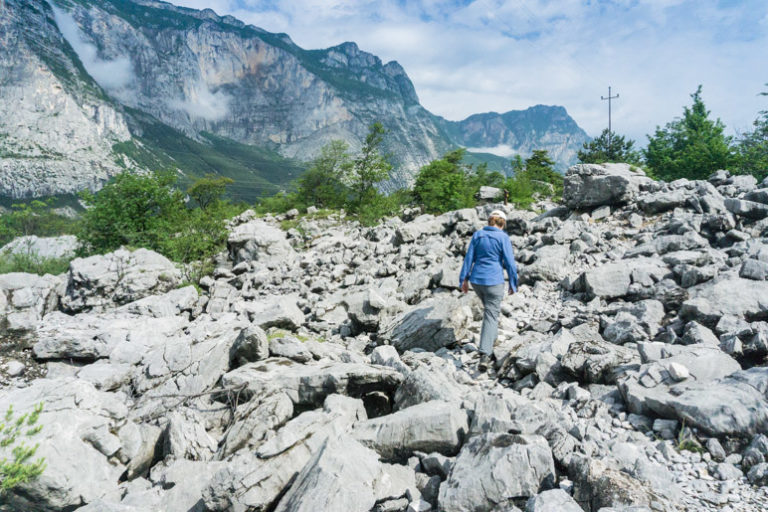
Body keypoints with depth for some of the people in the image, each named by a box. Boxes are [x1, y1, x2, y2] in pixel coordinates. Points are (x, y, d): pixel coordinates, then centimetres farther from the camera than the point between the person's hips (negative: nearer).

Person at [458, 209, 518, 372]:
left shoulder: (477, 235, 5)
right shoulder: (503, 237, -8)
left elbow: (469, 257, 4)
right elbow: (509, 262, -7)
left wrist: (464, 279, 9)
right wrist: (513, 284, 3)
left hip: (476, 280, 5)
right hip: (494, 281, -5)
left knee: (490, 309, 27)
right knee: (491, 317, -3)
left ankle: (491, 342, 36)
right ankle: (484, 355, -12)